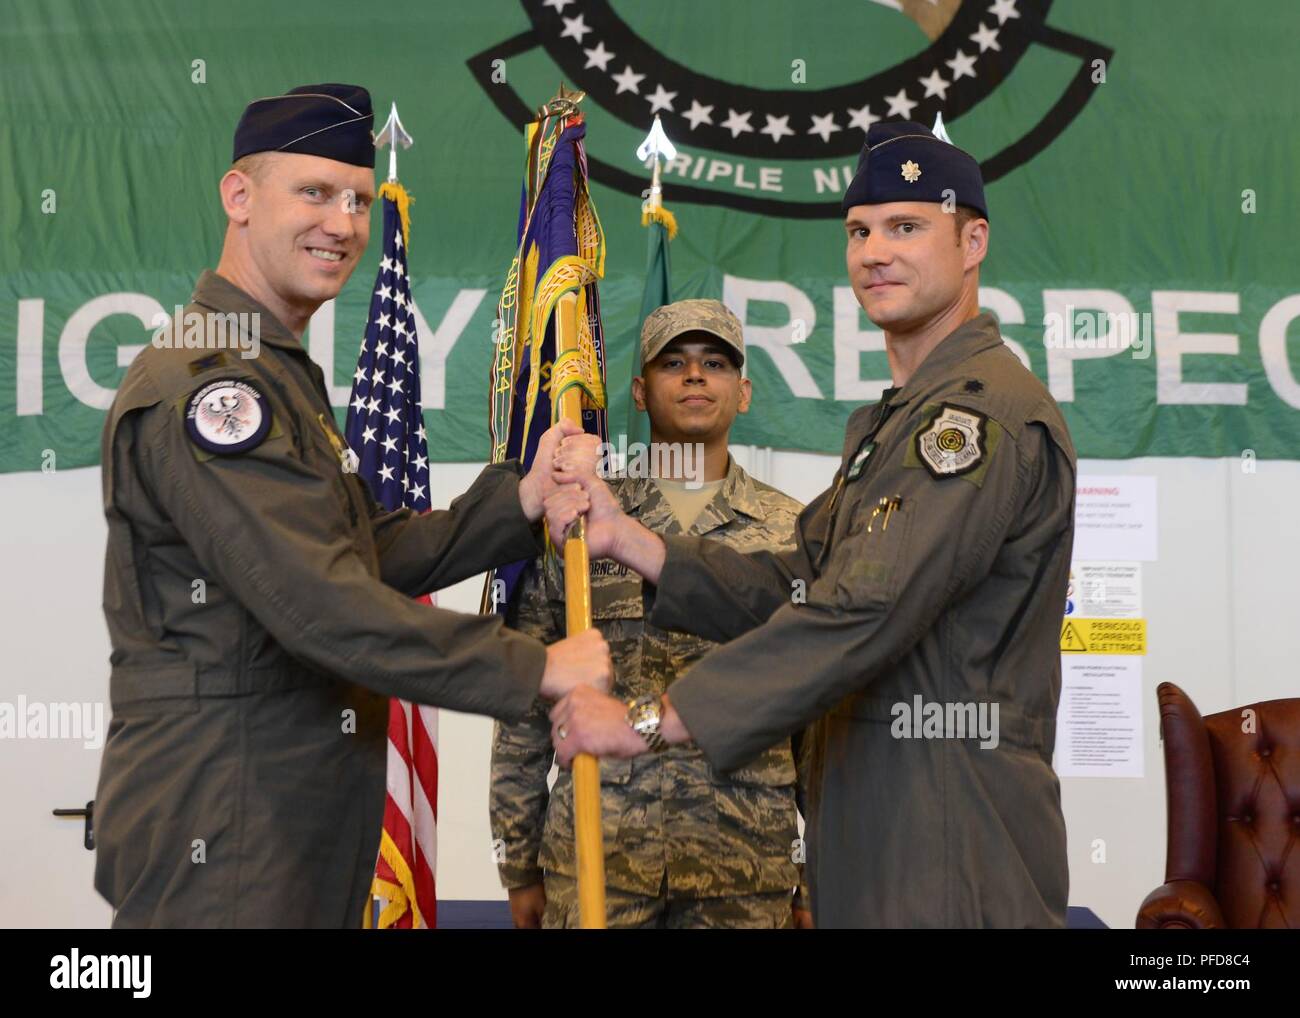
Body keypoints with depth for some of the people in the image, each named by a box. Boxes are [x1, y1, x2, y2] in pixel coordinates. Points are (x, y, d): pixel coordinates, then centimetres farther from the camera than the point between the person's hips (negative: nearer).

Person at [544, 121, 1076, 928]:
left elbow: (864, 612, -26)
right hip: (874, 832, 9)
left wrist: (652, 718, -24)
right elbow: (794, 589, 10)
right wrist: (625, 538, -3)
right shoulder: (893, 420, 19)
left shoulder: (989, 411, -16)